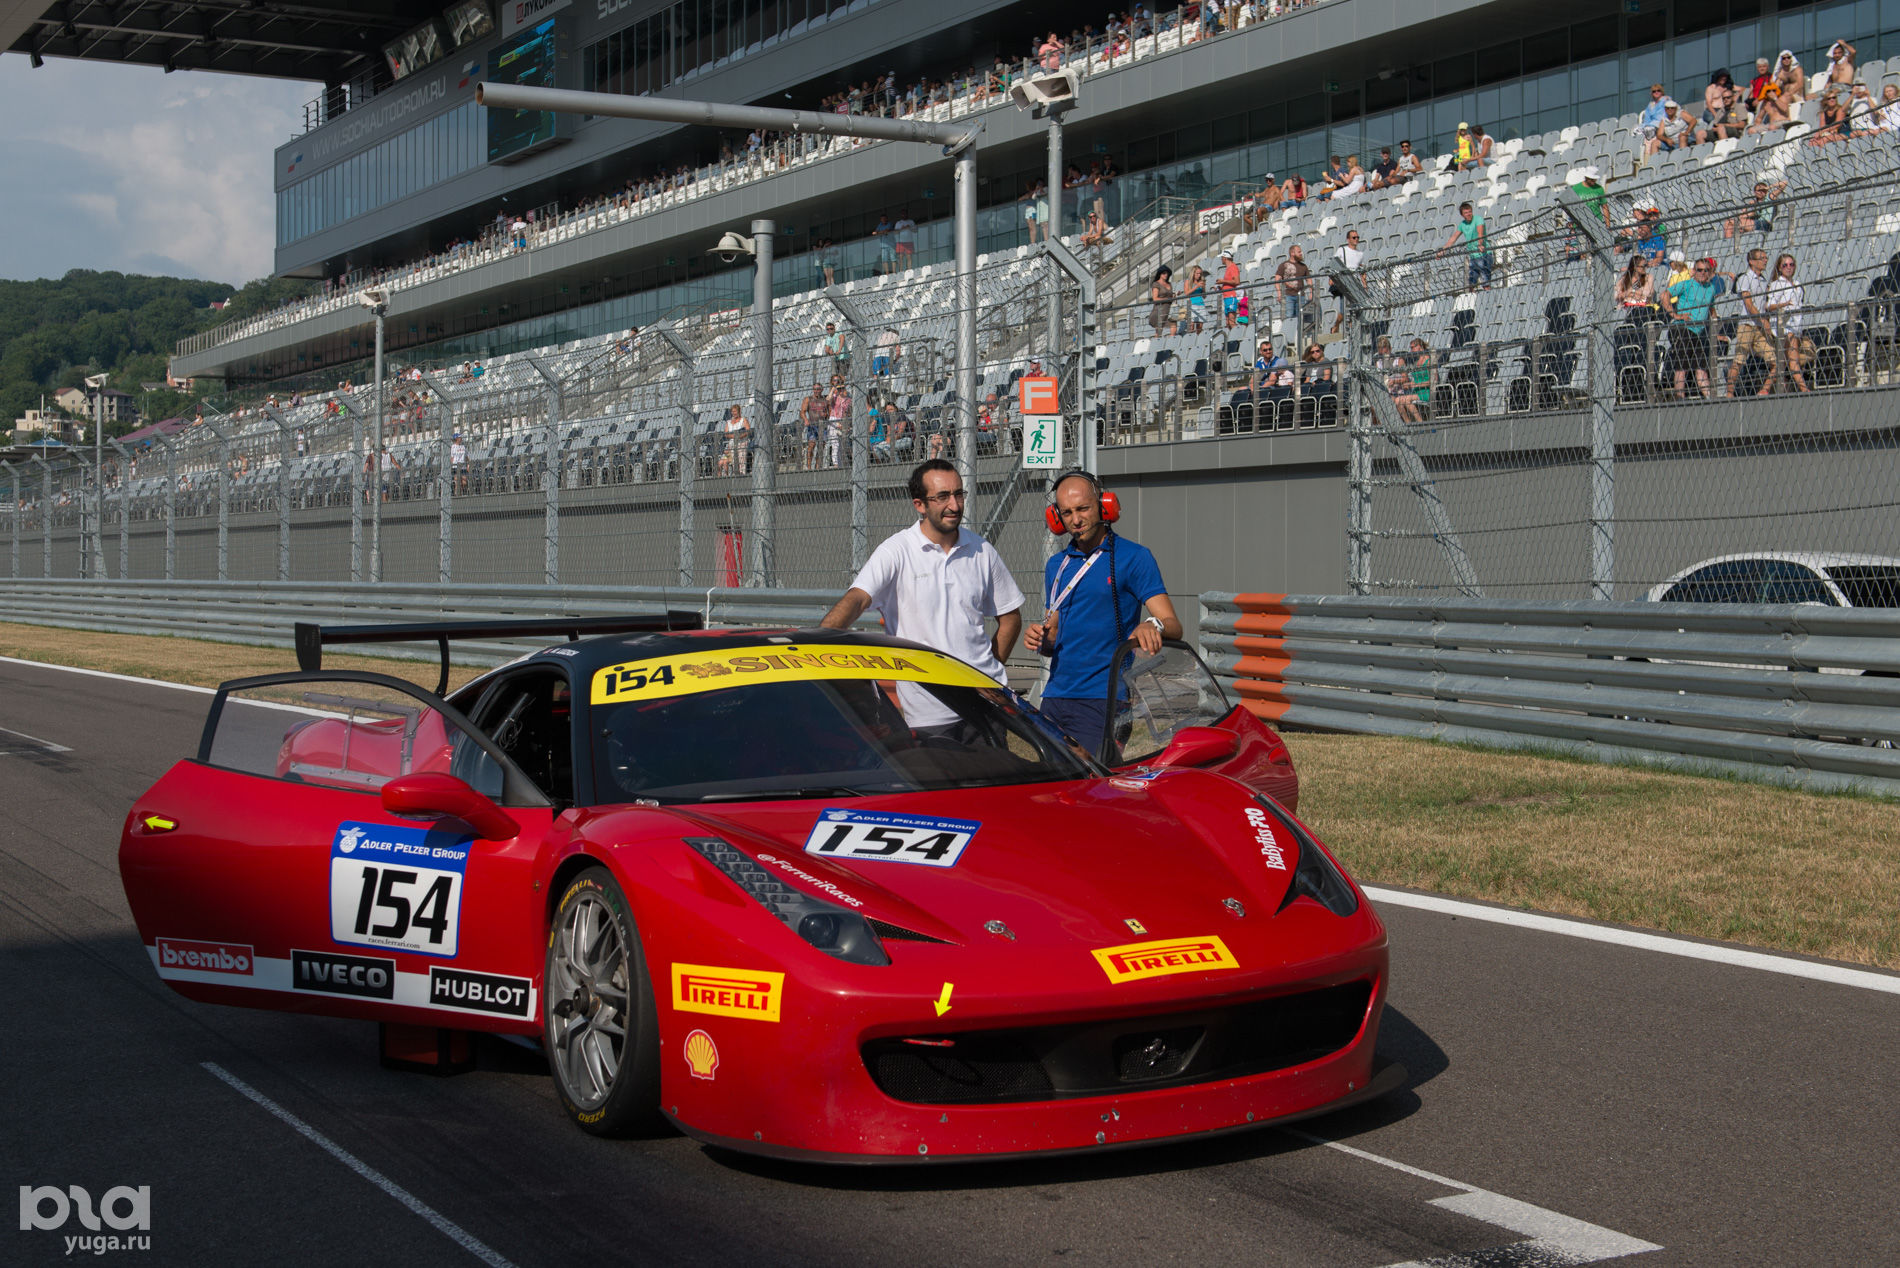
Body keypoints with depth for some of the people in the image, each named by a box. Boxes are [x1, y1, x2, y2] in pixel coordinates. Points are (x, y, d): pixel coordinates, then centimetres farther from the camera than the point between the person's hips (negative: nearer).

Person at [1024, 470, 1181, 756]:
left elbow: (1173, 626, -8)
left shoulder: (1133, 557, -1)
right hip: (1055, 698, 6)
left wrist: (1153, 625, -31)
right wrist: (1039, 640, 0)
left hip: (1103, 700, -6)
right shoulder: (1056, 565, 17)